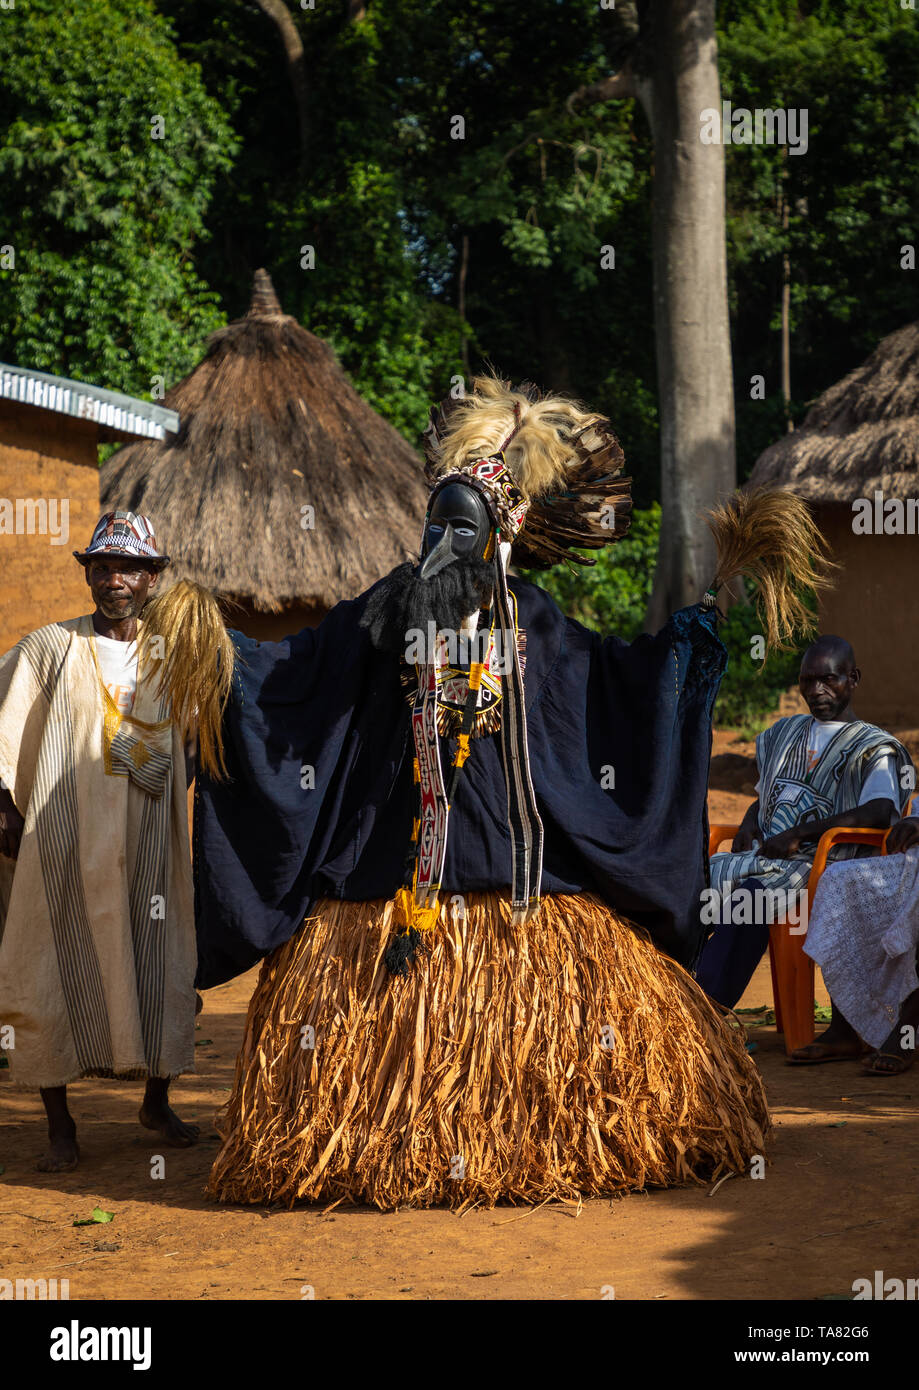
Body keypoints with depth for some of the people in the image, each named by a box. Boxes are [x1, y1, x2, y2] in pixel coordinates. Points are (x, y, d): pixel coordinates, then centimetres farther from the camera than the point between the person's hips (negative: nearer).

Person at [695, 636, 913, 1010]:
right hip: (763, 855, 6)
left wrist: (799, 834, -17)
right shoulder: (785, 733, 26)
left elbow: (881, 812, -14)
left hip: (820, 864, -6)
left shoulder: (872, 748, 5)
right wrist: (749, 822, 10)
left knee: (751, 894, -37)